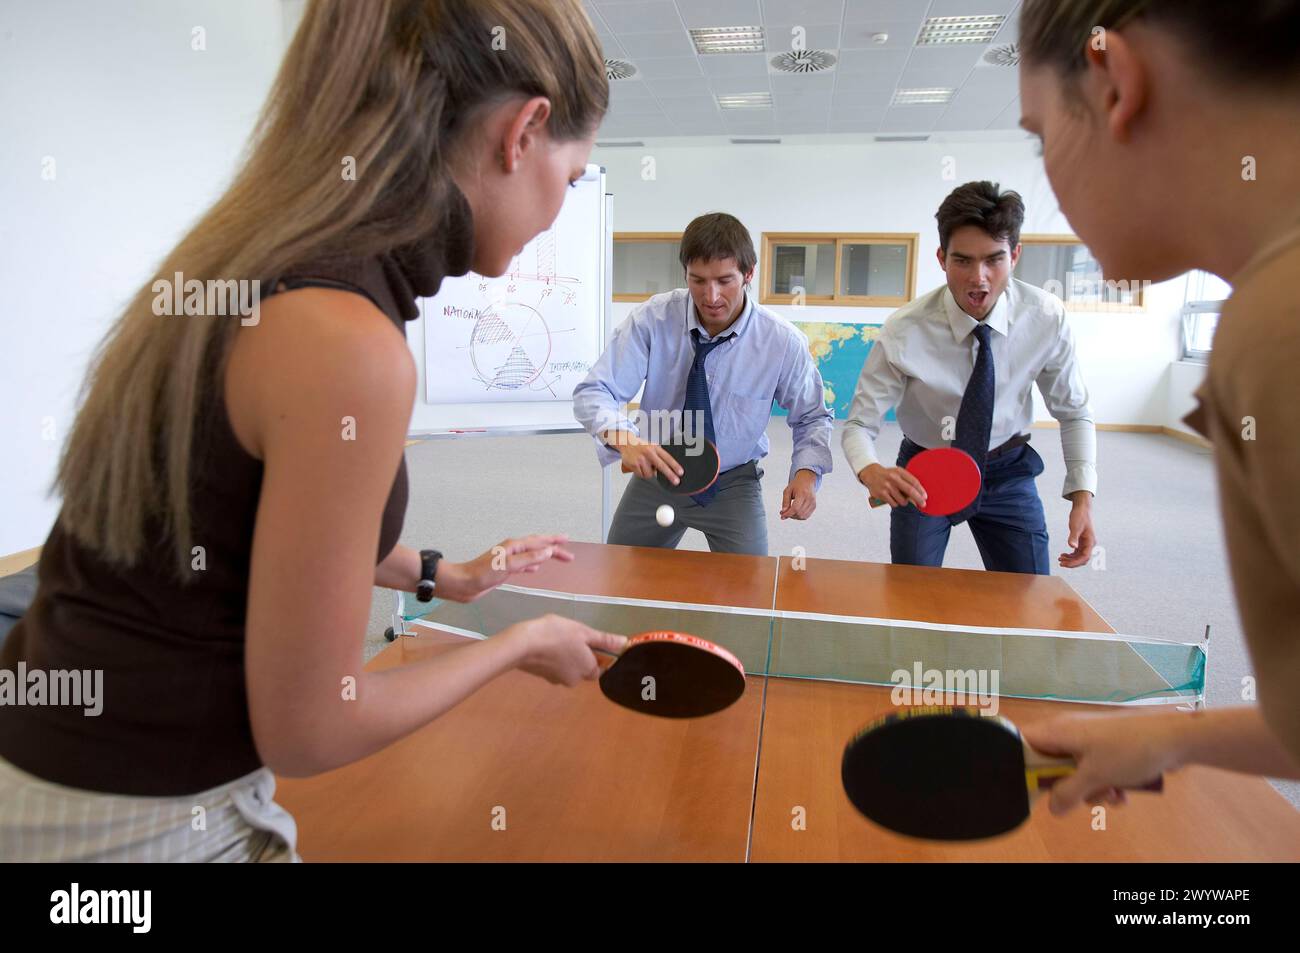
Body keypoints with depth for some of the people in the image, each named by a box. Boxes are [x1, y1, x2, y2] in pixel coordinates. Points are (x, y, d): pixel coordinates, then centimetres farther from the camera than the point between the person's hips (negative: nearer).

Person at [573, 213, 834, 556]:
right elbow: (592, 393, -20)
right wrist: (622, 436, -42)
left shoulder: (784, 342, -16)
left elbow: (814, 418, -1)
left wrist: (807, 472, -22)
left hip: (734, 483, -1)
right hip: (658, 473, 1)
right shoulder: (652, 318, -18)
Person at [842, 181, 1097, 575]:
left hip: (1008, 471, 2)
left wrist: (1082, 495, -16)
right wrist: (871, 471, -42)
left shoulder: (1047, 318, -17)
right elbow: (858, 424, -20)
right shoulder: (904, 331, -24)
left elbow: (1073, 412, -4)